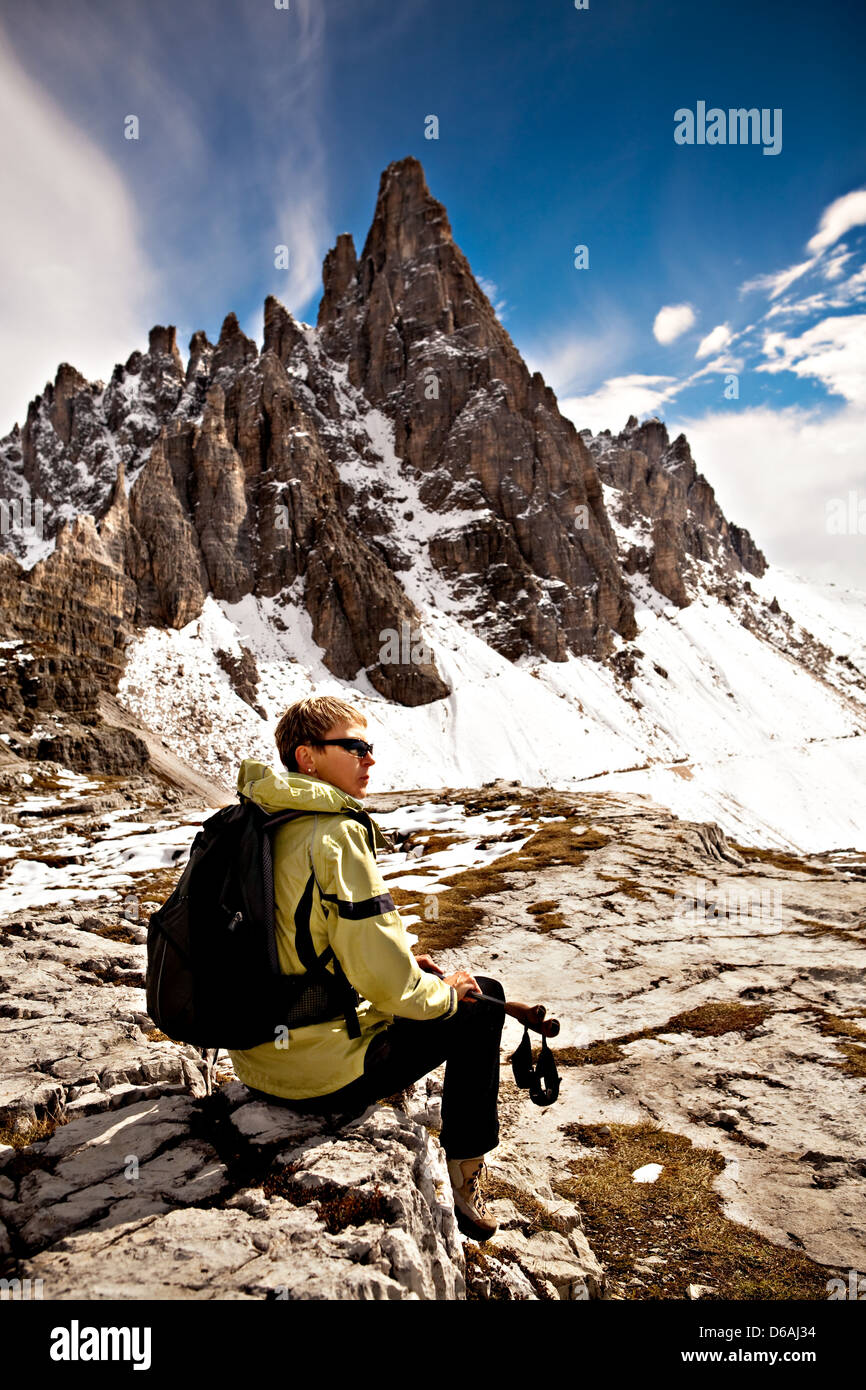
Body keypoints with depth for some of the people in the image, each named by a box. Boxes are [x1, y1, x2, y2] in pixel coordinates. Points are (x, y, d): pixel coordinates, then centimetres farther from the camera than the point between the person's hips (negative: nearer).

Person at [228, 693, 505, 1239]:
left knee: (420, 978, 25)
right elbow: (384, 979, -24)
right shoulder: (337, 834, -23)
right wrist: (443, 991, -3)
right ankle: (465, 1184, 20)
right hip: (321, 1073, -8)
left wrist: (400, 962, 11)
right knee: (481, 1002, 7)